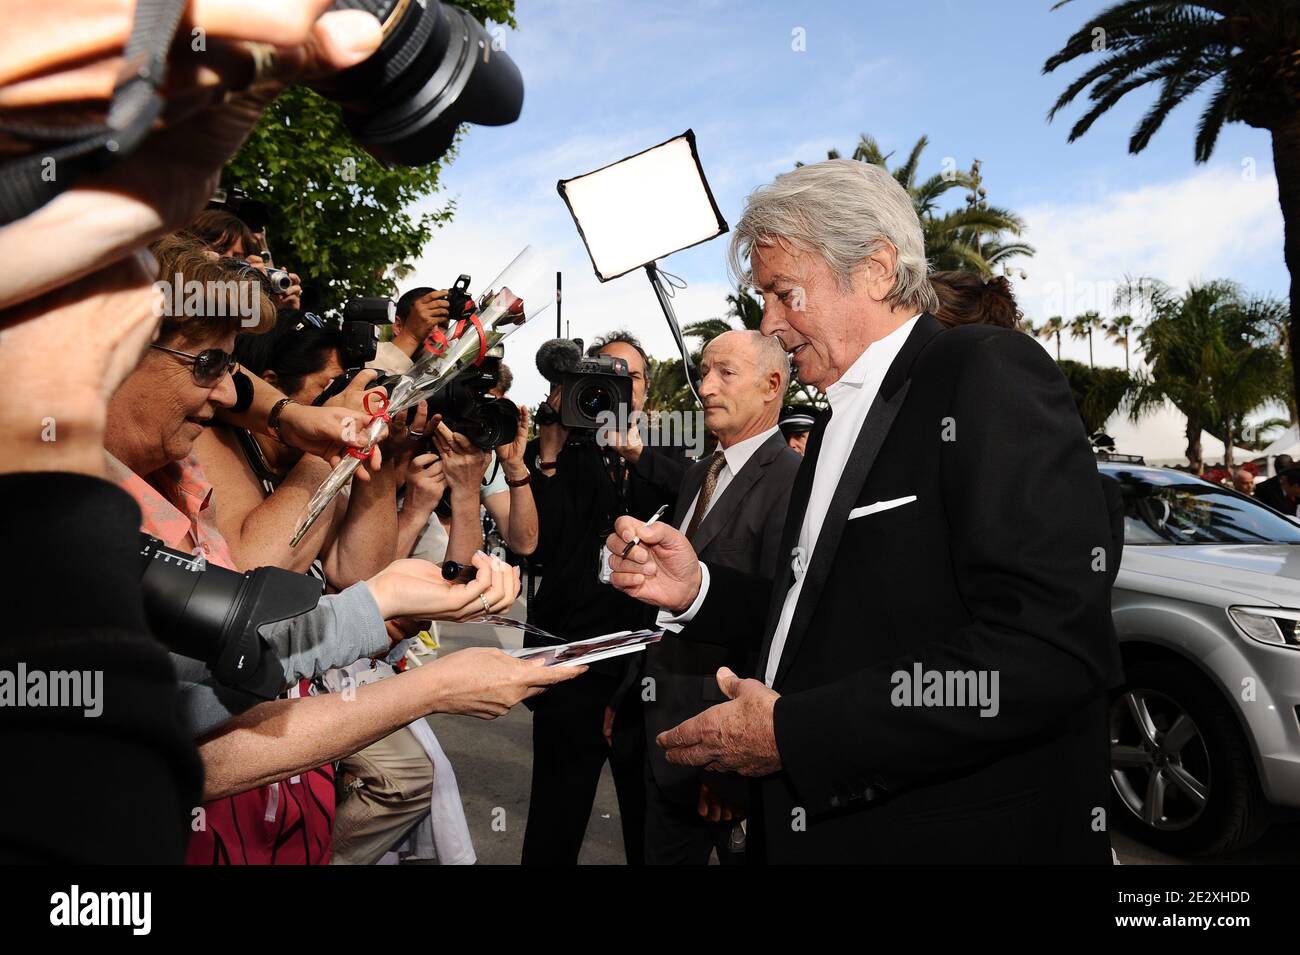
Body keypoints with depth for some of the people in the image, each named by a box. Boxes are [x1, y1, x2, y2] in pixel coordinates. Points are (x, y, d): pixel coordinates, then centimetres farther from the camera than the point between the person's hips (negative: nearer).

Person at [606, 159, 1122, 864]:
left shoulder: (991, 372, -14)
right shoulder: (839, 424, 13)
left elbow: (1053, 647, -26)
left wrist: (794, 733, -23)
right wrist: (697, 590, -1)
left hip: (958, 835, -8)